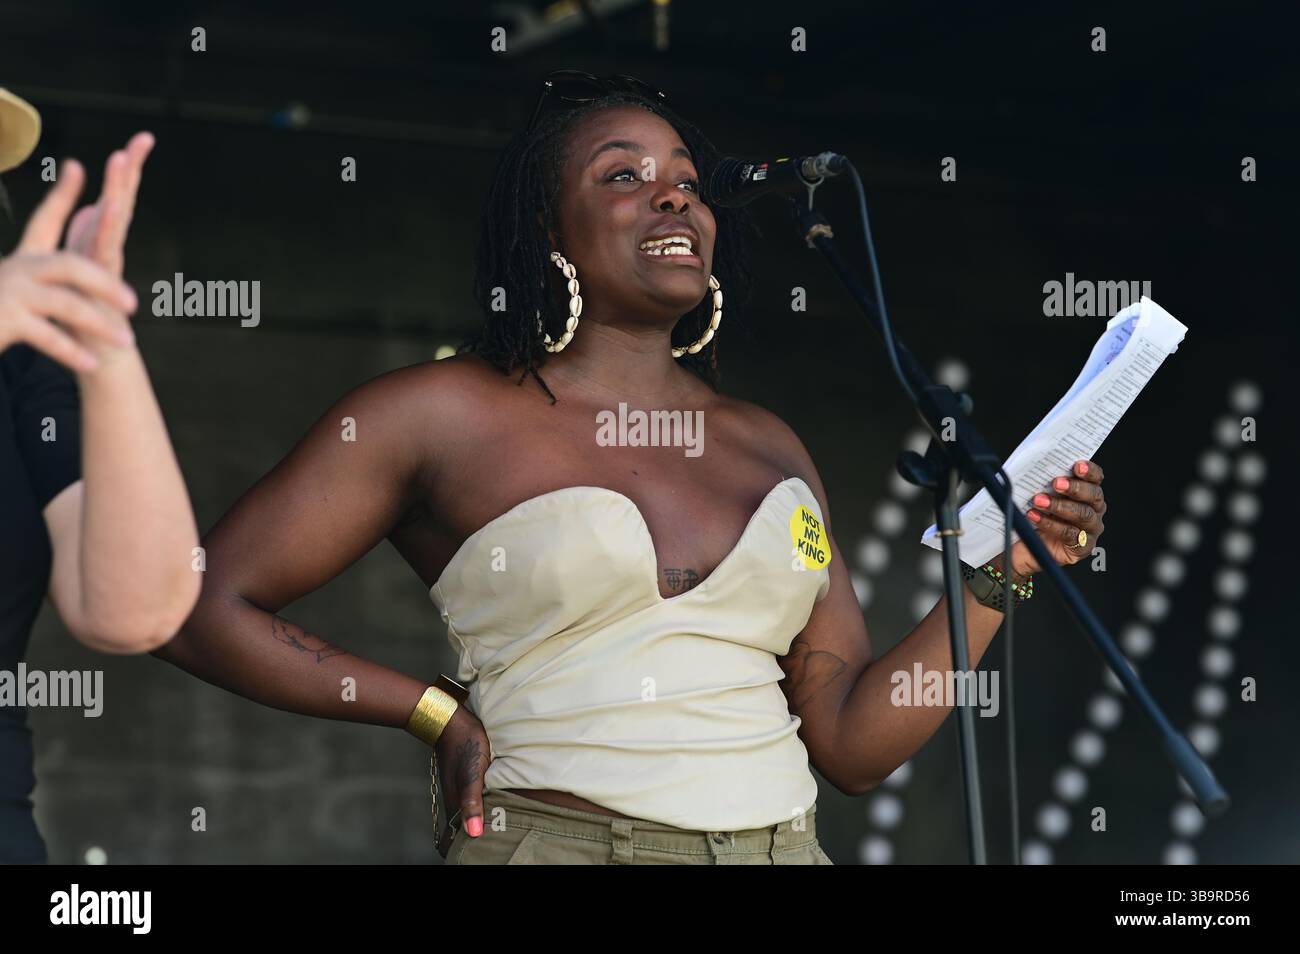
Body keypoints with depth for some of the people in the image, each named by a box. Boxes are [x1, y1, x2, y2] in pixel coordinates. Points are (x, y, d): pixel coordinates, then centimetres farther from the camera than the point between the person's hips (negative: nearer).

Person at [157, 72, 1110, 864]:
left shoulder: (769, 446, 15)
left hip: (782, 841, 4)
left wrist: (1004, 570, 3)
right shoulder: (442, 414, 2)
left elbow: (852, 743, 12)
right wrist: (436, 715, -1)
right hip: (556, 839, -4)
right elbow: (201, 607, -1)